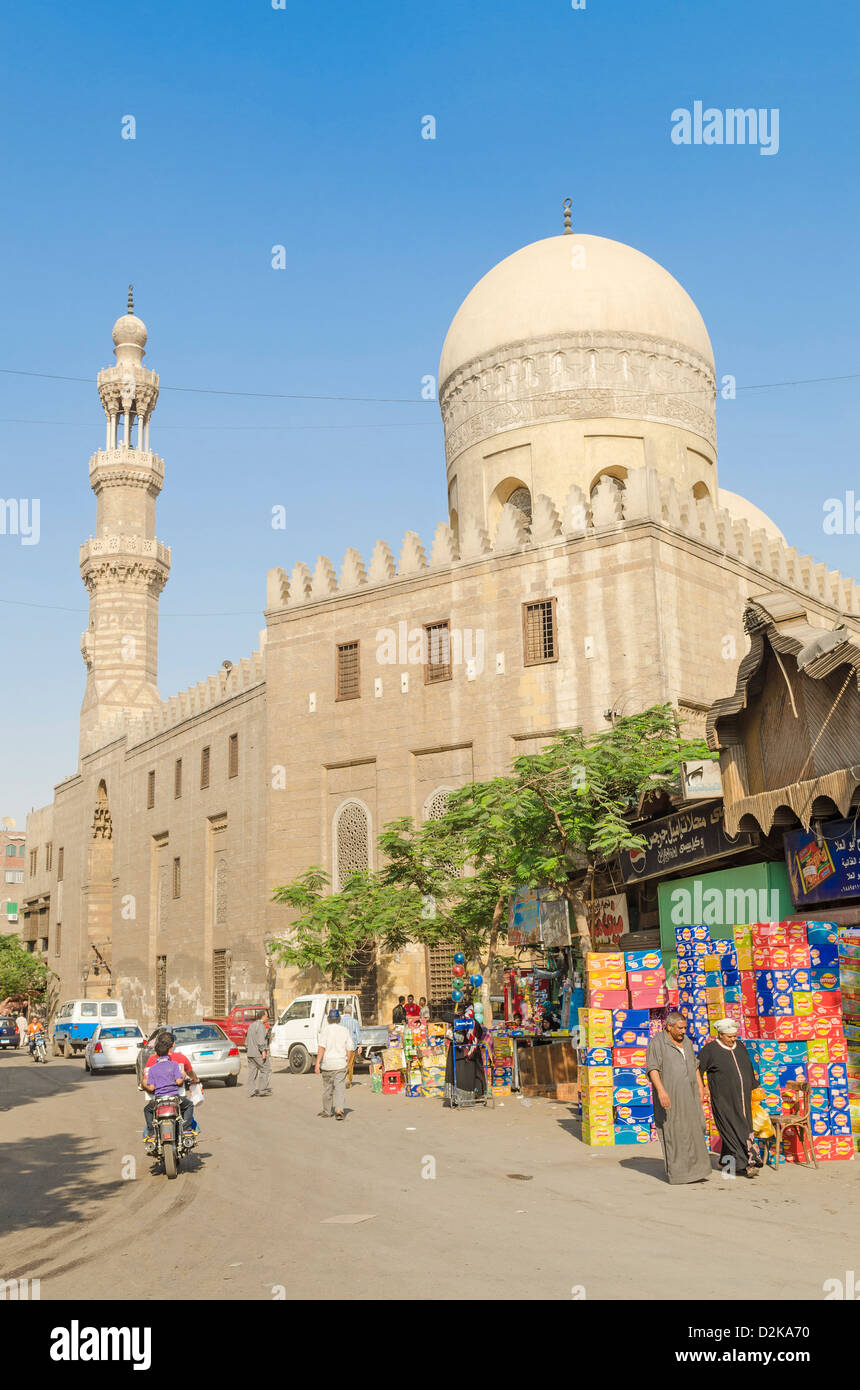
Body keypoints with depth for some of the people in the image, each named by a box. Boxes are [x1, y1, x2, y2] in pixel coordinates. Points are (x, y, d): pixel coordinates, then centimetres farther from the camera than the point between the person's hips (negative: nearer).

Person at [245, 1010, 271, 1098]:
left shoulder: (252, 1025, 19)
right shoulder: (260, 1026, -11)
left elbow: (247, 1039, 24)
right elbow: (260, 1039, -21)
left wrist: (247, 1051, 29)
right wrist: (263, 1051, -23)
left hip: (250, 1053, 9)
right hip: (258, 1053, -9)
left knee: (252, 1071, 8)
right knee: (266, 1070, -2)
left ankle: (251, 1091, 7)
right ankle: (263, 1090, -5)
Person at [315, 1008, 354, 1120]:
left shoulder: (325, 1030, -6)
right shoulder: (344, 1030, 3)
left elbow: (321, 1047, -15)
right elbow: (349, 1048, 3)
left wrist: (317, 1063, -15)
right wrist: (347, 1062, 16)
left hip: (327, 1064, -1)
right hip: (341, 1064, 1)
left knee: (327, 1089, 12)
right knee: (339, 1088, 0)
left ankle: (326, 1112, 24)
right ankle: (339, 1110, -18)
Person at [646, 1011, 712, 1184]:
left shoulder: (686, 1041, 13)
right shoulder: (657, 1043, -8)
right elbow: (652, 1068, -16)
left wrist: (700, 1086, 17)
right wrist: (661, 1090, -26)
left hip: (688, 1094, 6)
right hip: (669, 1095, -6)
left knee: (694, 1128, 2)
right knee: (673, 1131, -4)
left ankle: (694, 1169, 11)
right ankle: (676, 1171, 3)